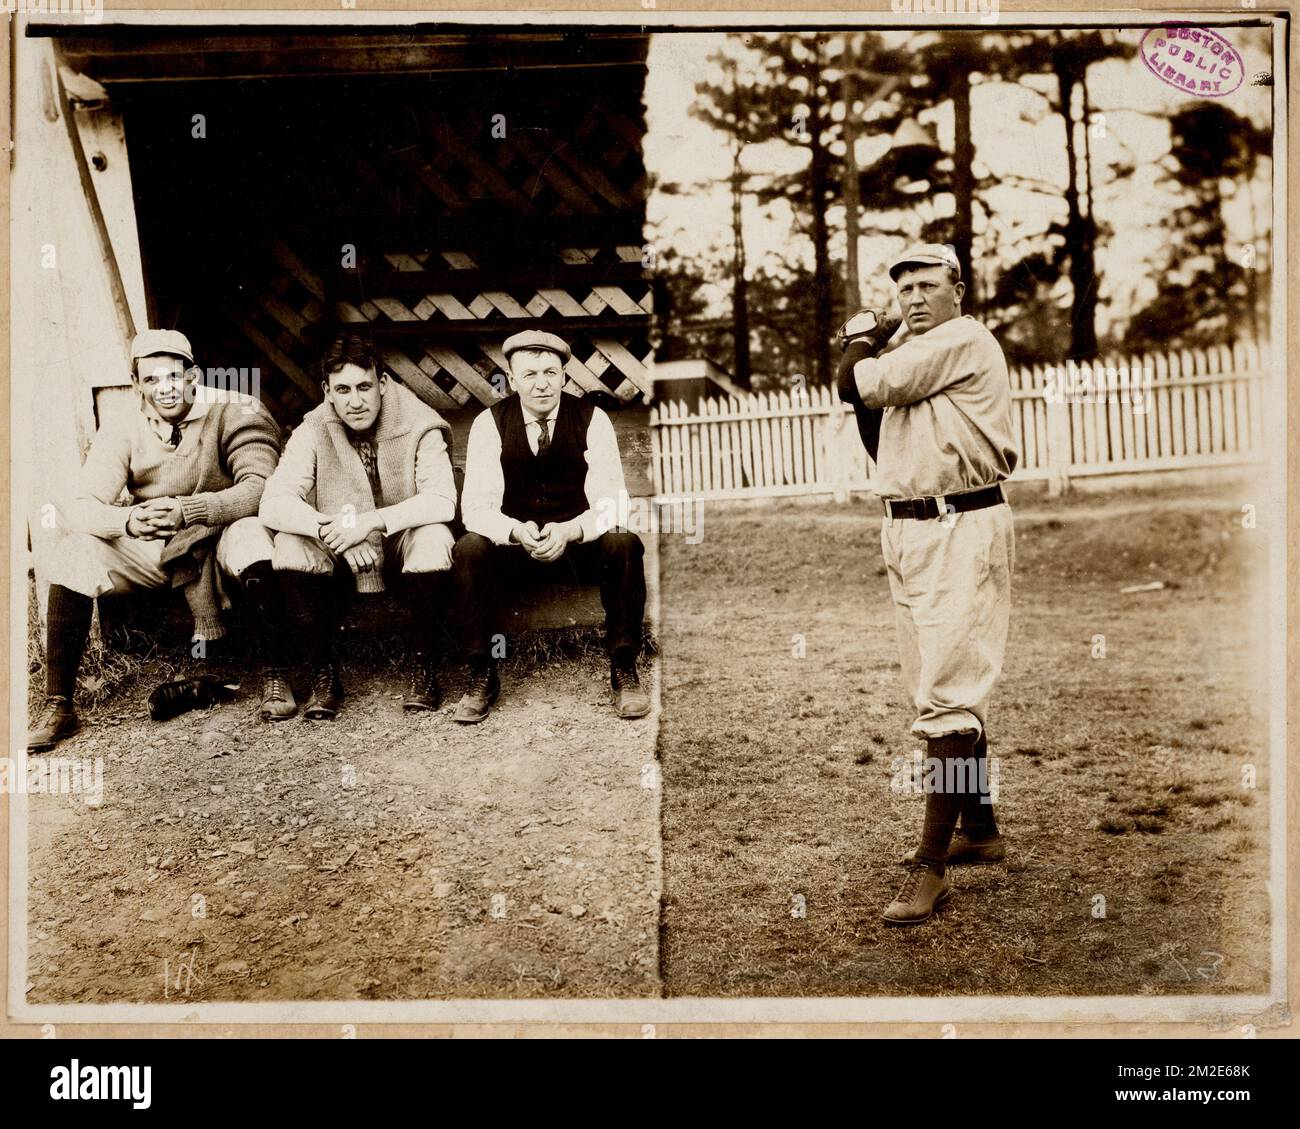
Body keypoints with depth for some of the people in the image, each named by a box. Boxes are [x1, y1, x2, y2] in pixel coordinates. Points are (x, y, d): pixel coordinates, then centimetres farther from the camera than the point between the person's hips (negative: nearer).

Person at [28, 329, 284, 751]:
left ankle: (275, 676, -26)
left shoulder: (232, 414, -14)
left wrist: (187, 510, -42)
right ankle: (58, 707, -16)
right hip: (153, 553, 3)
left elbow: (260, 486, -28)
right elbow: (79, 509, -14)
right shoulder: (122, 430, -5)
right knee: (77, 553, -21)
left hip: (218, 541, -3)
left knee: (250, 534, -35)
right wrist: (128, 521, -38)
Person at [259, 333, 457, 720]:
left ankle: (424, 671, -16)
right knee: (290, 544, -27)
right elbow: (273, 504, -19)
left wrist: (371, 521, -36)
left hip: (404, 551, -1)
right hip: (339, 558, 2)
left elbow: (443, 501, -24)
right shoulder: (313, 432, -7)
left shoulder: (418, 427, -12)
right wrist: (332, 530, -37)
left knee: (434, 538, -33)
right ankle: (324, 675, -14)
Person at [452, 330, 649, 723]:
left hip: (580, 544, 0)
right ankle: (482, 675, -19)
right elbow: (476, 506, -11)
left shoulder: (592, 420, -6)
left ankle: (624, 670, -18)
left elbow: (610, 503, -12)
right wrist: (517, 532, -33)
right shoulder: (490, 424, -5)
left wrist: (570, 531, -33)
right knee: (469, 549, -30)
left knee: (625, 544, -31)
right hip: (514, 544, 0)